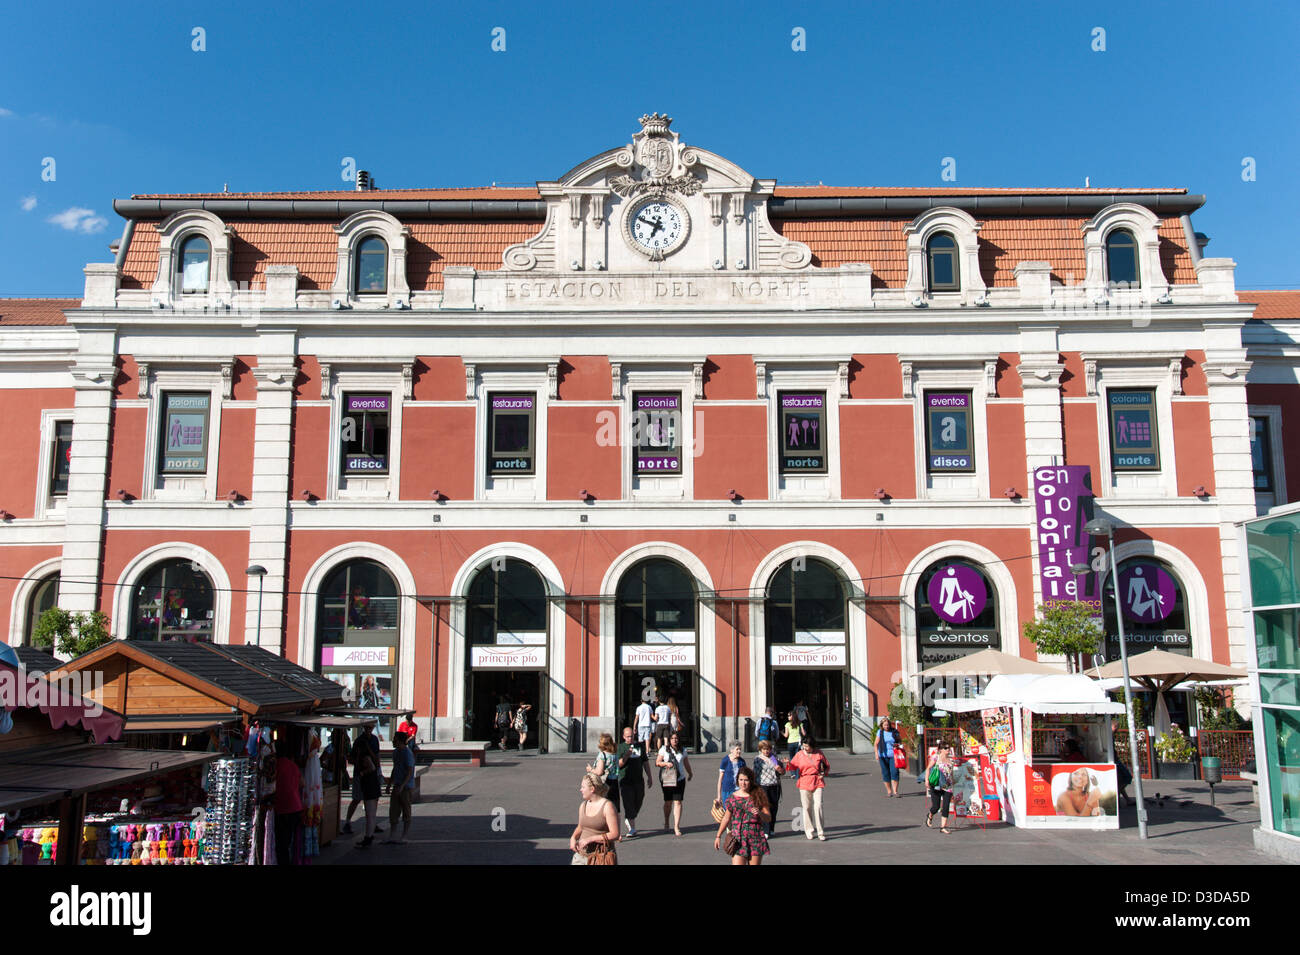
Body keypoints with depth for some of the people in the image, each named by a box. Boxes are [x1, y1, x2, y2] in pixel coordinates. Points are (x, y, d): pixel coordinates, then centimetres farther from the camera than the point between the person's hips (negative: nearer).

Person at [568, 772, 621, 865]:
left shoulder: (607, 806, -11)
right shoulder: (583, 805, 9)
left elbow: (615, 835, -15)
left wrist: (590, 839, -19)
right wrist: (573, 838, 1)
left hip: (601, 857, -5)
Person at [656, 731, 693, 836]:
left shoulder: (682, 750, 9)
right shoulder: (664, 749, 1)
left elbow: (686, 763, 23)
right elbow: (657, 762, -1)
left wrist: (690, 773, 36)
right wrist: (666, 763, -19)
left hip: (679, 779, 1)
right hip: (667, 779, -1)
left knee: (678, 802, -6)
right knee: (668, 802, 6)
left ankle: (676, 826, -3)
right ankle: (666, 821, 33)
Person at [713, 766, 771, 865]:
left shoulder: (759, 796, 1)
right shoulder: (732, 798, 4)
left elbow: (768, 818, 1)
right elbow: (726, 818, 14)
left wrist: (760, 813, -20)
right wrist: (718, 836, 14)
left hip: (756, 838, 0)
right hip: (738, 838, 0)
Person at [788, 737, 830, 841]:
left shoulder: (819, 753, 4)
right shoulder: (799, 754, 5)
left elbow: (827, 766, 14)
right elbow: (793, 766, 7)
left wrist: (824, 773, -4)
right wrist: (788, 763, -14)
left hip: (818, 782, -1)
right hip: (805, 783, 1)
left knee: (818, 806, -10)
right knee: (806, 807, 3)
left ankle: (821, 832, -3)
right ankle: (808, 830, 18)